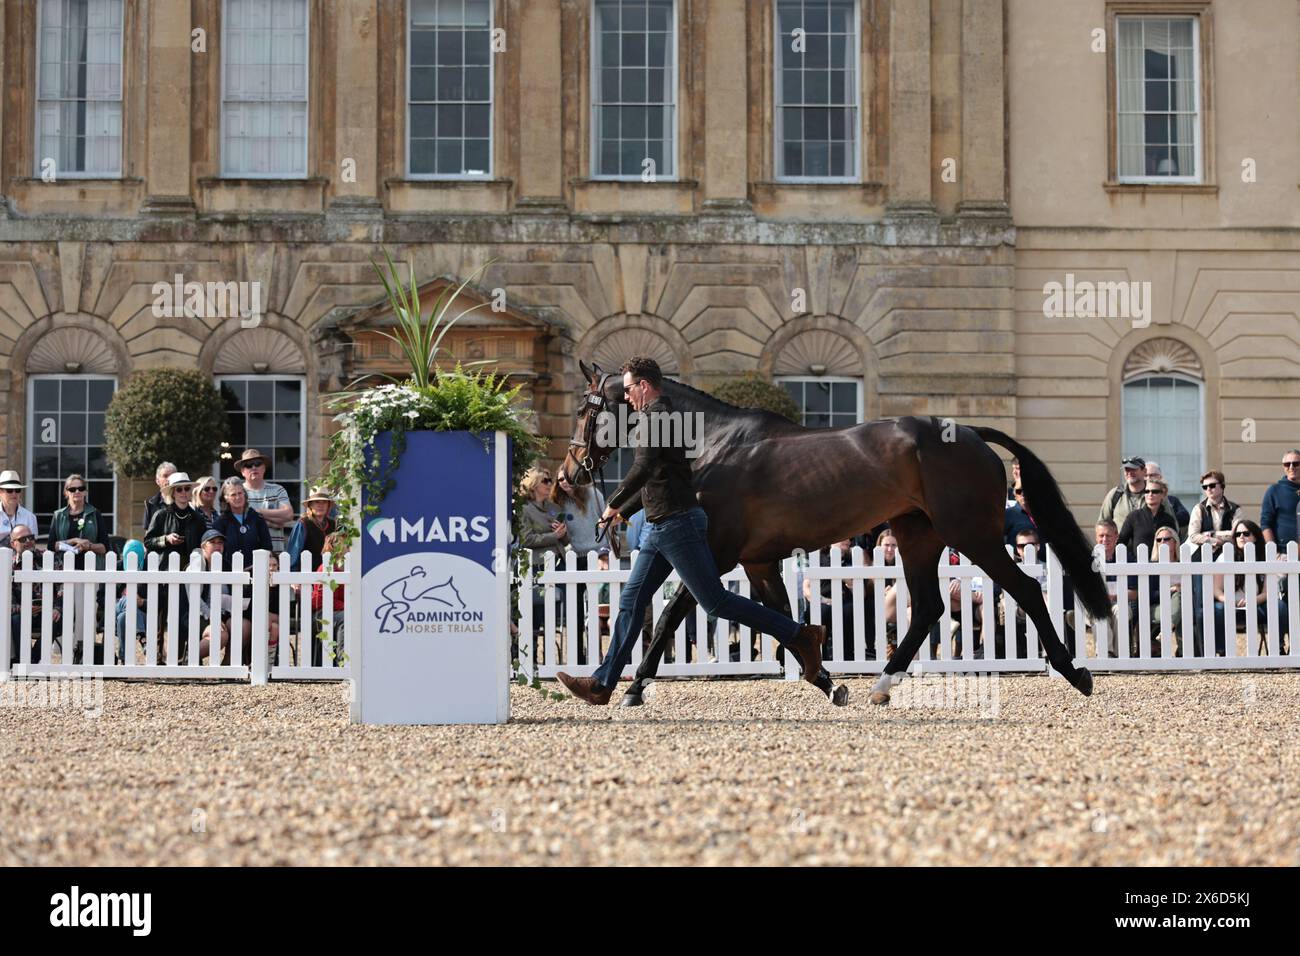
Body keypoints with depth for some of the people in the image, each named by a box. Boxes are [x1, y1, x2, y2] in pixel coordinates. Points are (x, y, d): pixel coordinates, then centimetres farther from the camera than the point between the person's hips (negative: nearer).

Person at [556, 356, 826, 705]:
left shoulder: (656, 415, -13)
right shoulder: (663, 415, 19)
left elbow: (643, 469, -26)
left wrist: (613, 505, -15)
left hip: (676, 525, -11)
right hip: (660, 528, 11)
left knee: (716, 601, -9)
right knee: (631, 602, 8)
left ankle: (800, 635, -4)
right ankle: (602, 684, 9)